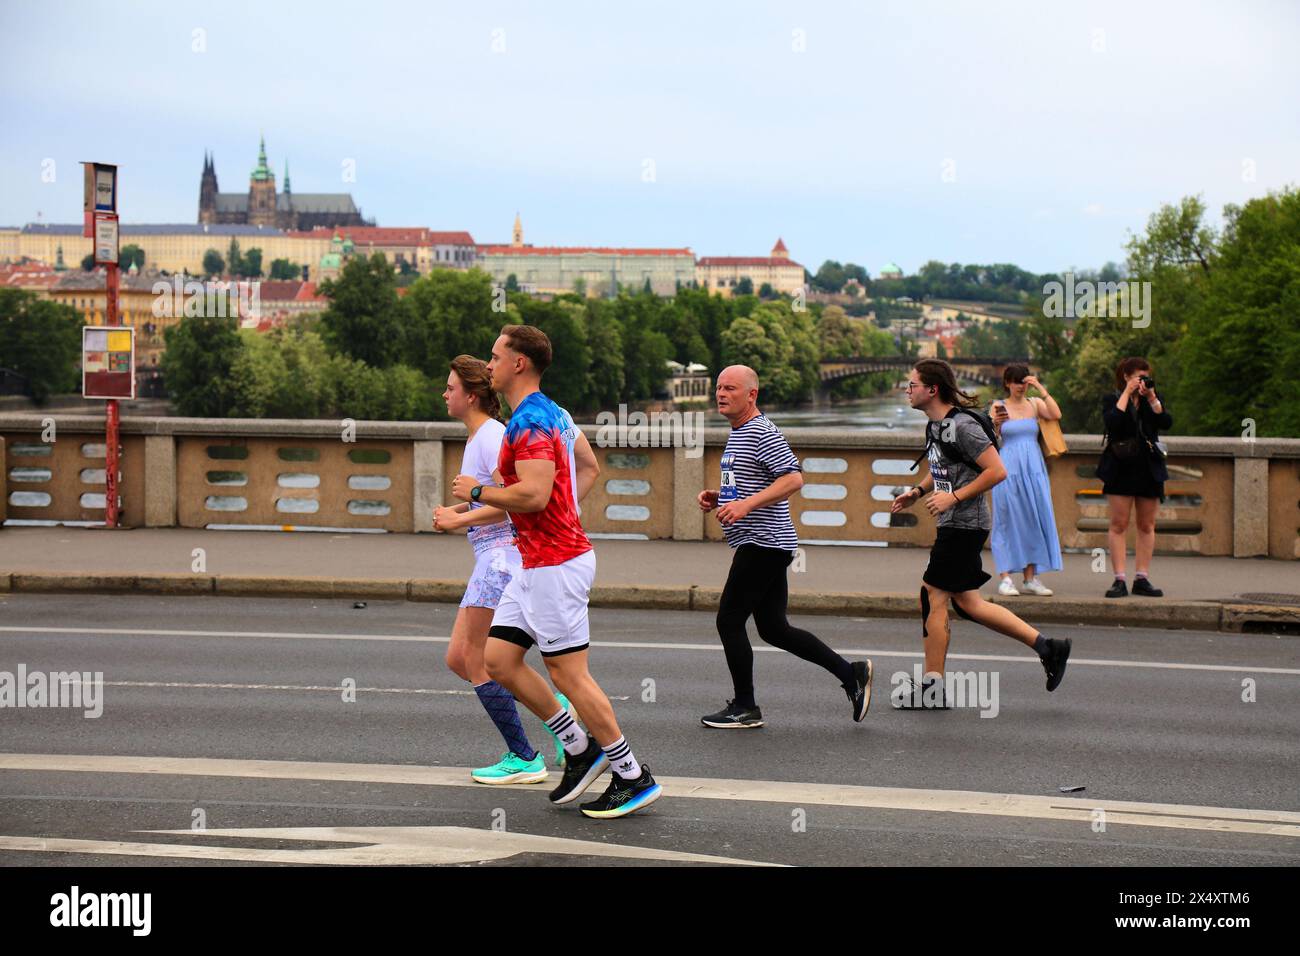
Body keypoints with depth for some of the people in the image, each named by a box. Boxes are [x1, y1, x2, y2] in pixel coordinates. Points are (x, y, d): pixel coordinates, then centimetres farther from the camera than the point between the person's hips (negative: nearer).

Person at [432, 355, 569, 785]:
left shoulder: (492, 436, -13)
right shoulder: (479, 437, 18)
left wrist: (458, 519, -19)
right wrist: (454, 511, 12)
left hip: (503, 556, -10)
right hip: (493, 560, 10)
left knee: (477, 661, -5)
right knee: (457, 658, 9)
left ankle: (523, 758, 1)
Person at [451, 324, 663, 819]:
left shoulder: (529, 422, -18)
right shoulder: (554, 413, 14)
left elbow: (534, 494, -28)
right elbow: (589, 467, 25)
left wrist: (478, 491, -14)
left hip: (555, 564, -10)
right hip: (539, 561, 10)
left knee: (568, 673, -4)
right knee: (497, 658, 11)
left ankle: (634, 778, 4)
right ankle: (581, 747, 17)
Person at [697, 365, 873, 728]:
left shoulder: (762, 432, -14)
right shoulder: (737, 434, 19)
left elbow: (793, 479, -24)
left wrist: (745, 504, -30)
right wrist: (718, 496, 13)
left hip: (763, 543, -10)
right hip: (769, 546, 10)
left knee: (729, 620, -4)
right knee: (773, 628, 11)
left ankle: (745, 708, 5)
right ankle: (851, 673, 14)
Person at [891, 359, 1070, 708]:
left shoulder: (962, 426, -18)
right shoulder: (935, 424, 12)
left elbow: (997, 471, -21)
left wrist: (954, 497, -22)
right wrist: (918, 492, 11)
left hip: (964, 526, -10)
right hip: (954, 526, 10)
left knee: (932, 597, -4)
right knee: (968, 603, 11)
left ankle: (932, 688, 4)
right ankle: (1048, 647, 16)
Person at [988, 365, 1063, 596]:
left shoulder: (1035, 404, 9)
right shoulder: (999, 407, 4)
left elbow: (1056, 415, -9)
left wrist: (1041, 388, -9)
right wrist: (996, 424, -16)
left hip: (1033, 469, 3)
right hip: (1008, 469, -3)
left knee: (1033, 520, 2)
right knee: (1008, 520, -4)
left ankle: (1031, 578, 6)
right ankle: (1006, 578, -3)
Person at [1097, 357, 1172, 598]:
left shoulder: (1153, 400, 13)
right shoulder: (1111, 400, 3)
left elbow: (1167, 423, -3)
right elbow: (1112, 422, -17)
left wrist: (1151, 397, -8)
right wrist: (1127, 393, -12)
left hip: (1149, 469, 4)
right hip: (1121, 468, -4)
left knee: (1147, 526, 4)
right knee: (1119, 525, -6)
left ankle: (1142, 579, 7)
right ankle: (1120, 580, -7)